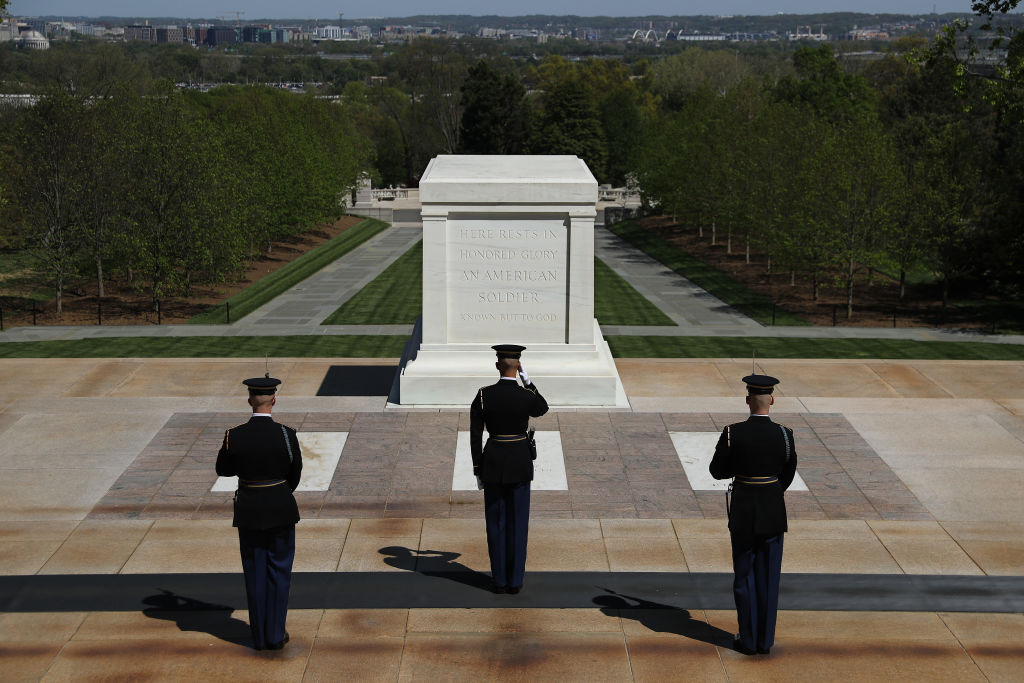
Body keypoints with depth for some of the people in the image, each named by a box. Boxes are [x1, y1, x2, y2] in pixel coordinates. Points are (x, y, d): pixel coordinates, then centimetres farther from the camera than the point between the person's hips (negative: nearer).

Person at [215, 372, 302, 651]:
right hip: (281, 510, -1)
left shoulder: (234, 436, -10)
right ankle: (275, 635, 14)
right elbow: (295, 474, 0)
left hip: (249, 512, 1)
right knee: (279, 572, 11)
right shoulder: (287, 435, -13)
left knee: (255, 574, 12)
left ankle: (260, 637, 19)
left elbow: (223, 470, 5)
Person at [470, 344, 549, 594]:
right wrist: (527, 380, 5)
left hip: (493, 463, 1)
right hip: (520, 464, -1)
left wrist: (478, 471, 4)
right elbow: (543, 409, 13)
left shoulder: (483, 396, -9)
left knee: (496, 523, 10)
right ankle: (515, 581, 11)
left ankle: (499, 580, 12)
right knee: (518, 522, 8)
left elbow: (475, 436, -5)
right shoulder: (527, 396, -13)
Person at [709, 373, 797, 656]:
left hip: (743, 509, -1)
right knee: (769, 577, 11)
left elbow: (717, 471, -4)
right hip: (773, 510, 1)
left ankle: (748, 640, 15)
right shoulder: (784, 435, -8)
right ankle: (765, 641, 16)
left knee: (745, 576, 10)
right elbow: (788, 475, 5)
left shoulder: (733, 434, -13)